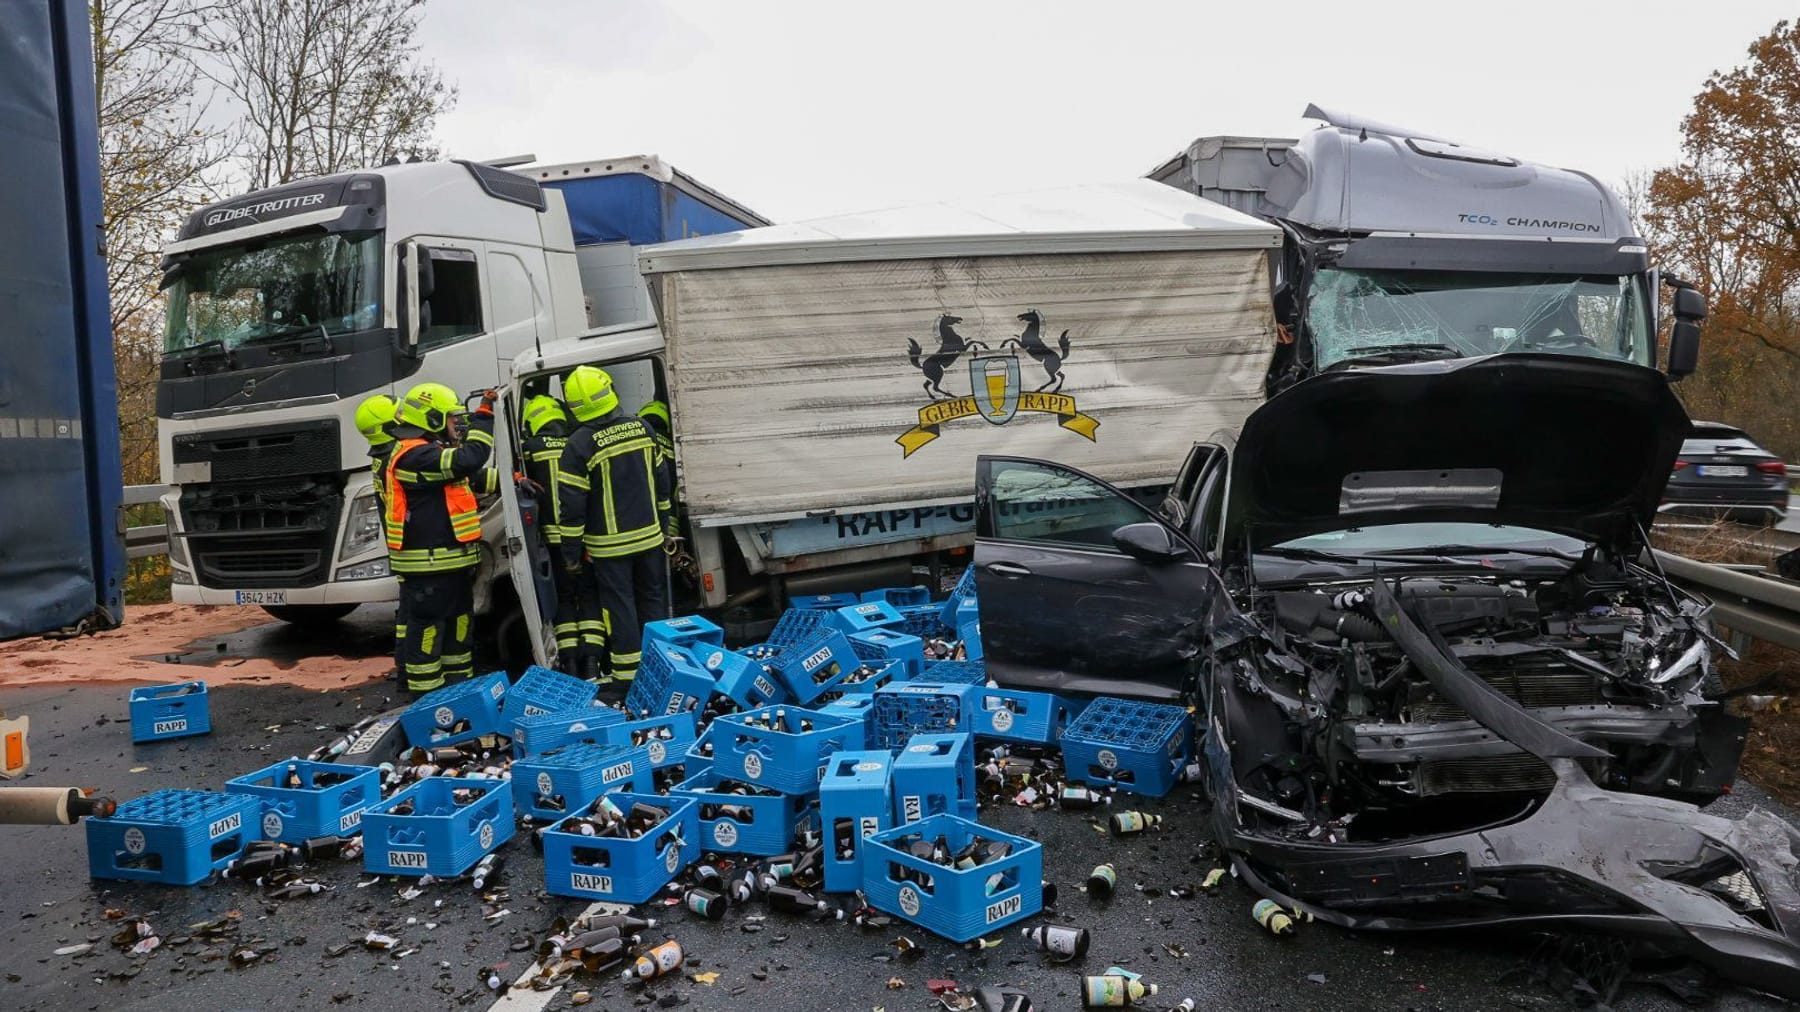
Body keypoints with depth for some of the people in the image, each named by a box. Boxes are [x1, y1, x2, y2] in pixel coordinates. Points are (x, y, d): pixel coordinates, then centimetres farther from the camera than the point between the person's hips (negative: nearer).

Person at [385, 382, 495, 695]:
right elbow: (468, 460, -29)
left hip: (449, 560, 11)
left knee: (458, 622, 19)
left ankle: (460, 686, 30)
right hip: (428, 565, -11)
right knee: (427, 627, -3)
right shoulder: (415, 455, -18)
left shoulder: (431, 451, 17)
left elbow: (472, 476, 23)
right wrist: (484, 416, -21)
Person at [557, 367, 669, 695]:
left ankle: (628, 677, 7)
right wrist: (663, 525, 20)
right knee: (652, 600, 15)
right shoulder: (640, 427, 0)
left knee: (620, 607, 3)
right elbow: (660, 482, 9)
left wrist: (571, 552, -6)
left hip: (609, 545, -4)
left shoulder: (579, 444, -15)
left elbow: (572, 504, -14)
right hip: (649, 536, 4)